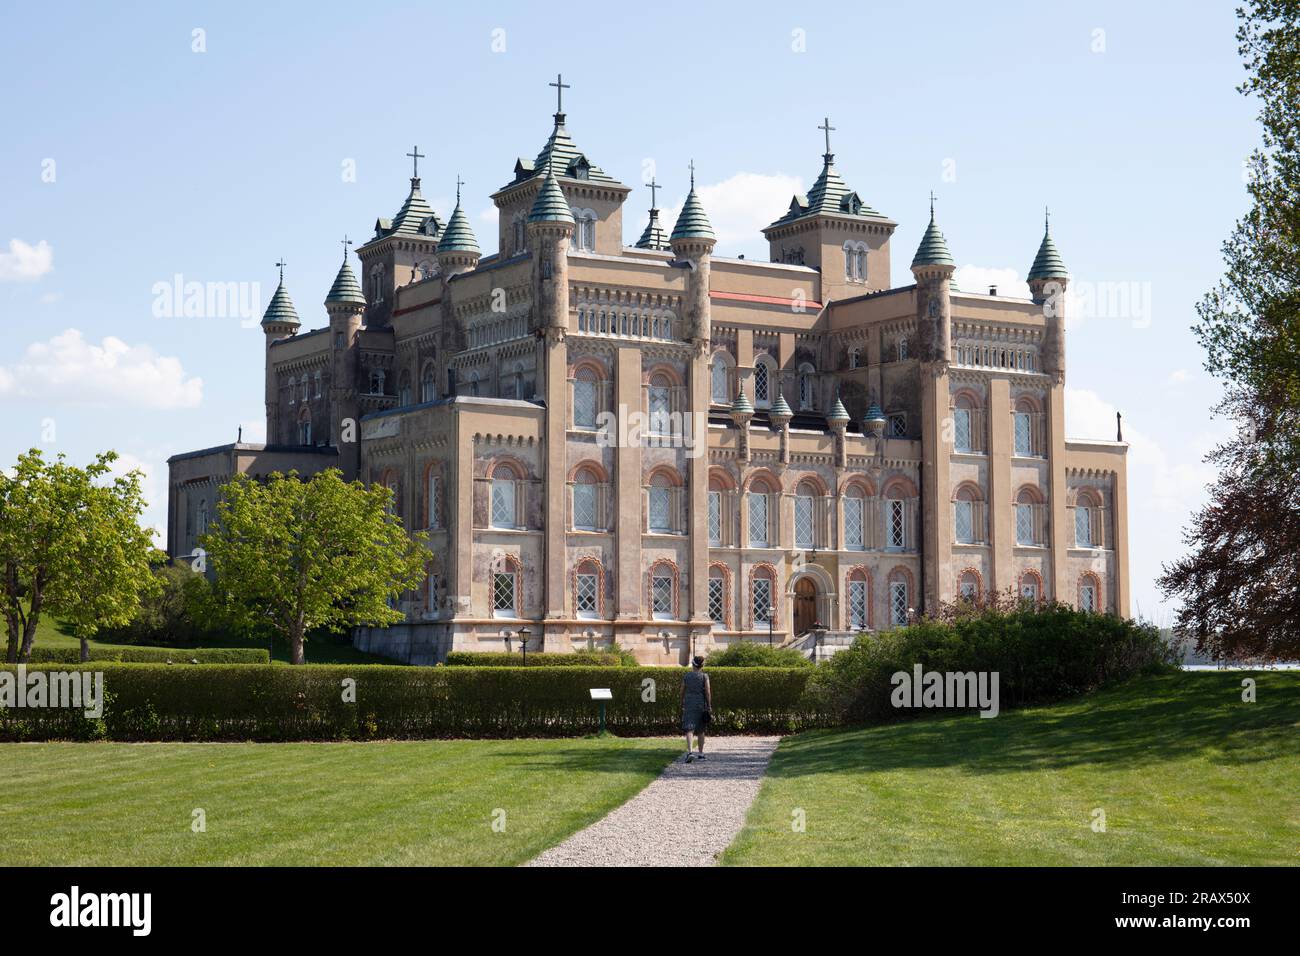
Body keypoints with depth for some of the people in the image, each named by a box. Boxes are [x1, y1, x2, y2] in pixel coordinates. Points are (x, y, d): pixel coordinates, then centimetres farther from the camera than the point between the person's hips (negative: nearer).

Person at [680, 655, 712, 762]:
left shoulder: (686, 676, 2)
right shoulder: (704, 676, -3)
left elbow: (682, 691, 5)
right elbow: (708, 692, -7)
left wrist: (682, 705, 15)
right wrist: (709, 706, -2)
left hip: (688, 705, 0)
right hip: (701, 705, 0)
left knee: (689, 729, -8)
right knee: (700, 730, 14)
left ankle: (689, 752, -27)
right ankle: (701, 753, 21)